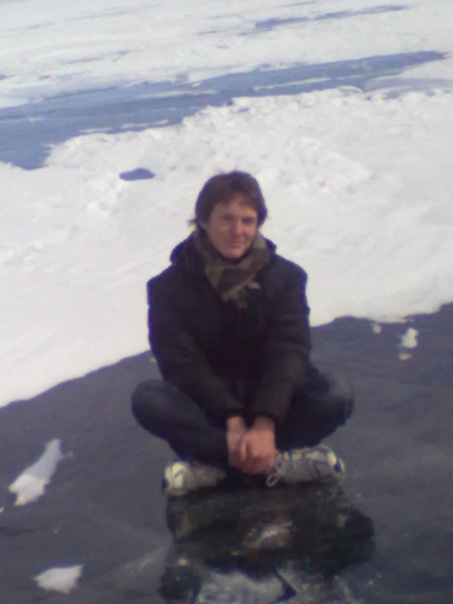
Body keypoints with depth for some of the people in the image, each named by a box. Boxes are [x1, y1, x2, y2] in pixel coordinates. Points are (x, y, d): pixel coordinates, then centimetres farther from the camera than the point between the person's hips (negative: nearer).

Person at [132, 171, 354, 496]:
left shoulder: (285, 276, -6)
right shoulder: (170, 286, -9)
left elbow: (289, 351, -16)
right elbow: (183, 363, -15)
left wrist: (265, 423, -32)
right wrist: (233, 421, -29)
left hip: (270, 401, 1)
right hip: (209, 405, 0)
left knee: (337, 395, -27)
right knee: (147, 398, -31)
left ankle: (212, 464, -27)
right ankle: (276, 463, -32)